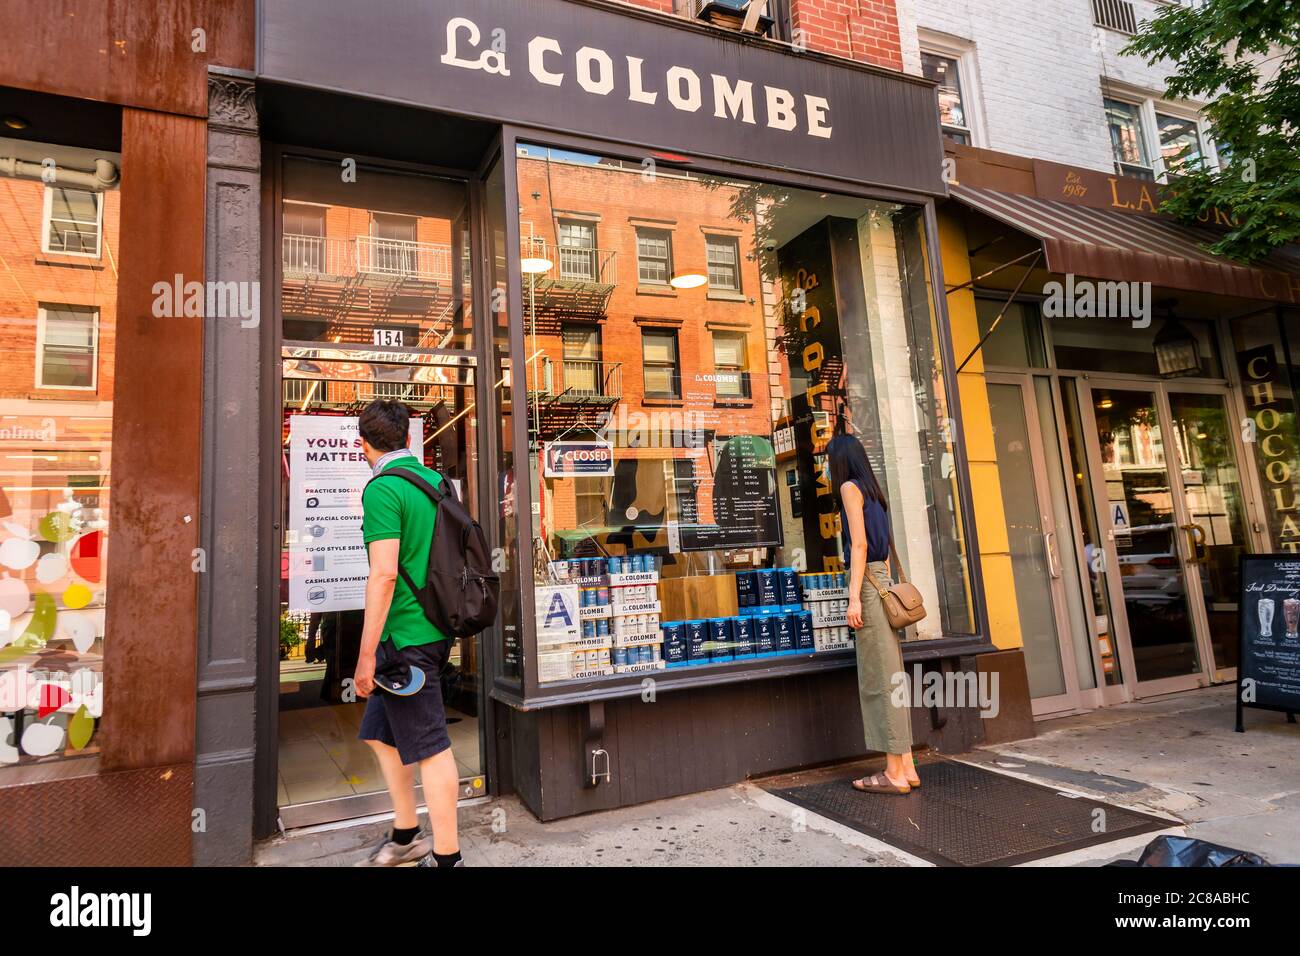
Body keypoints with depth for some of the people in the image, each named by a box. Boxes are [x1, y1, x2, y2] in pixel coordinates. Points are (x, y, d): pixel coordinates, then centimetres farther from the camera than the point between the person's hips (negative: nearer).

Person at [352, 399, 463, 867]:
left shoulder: (383, 489, -15)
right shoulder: (435, 481, 10)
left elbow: (383, 574, -22)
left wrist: (366, 654, -18)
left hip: (407, 636, -9)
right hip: (436, 627, 9)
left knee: (430, 748, 2)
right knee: (380, 734, 20)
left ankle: (446, 855, 16)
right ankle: (406, 837, 33)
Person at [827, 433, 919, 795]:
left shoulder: (850, 487, -5)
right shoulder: (872, 490, 19)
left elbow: (859, 544, -13)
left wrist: (854, 597, -15)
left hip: (867, 582, -9)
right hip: (883, 581, 9)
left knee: (879, 678, -5)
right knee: (890, 675, 9)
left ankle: (894, 772, 0)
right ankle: (906, 767, 14)